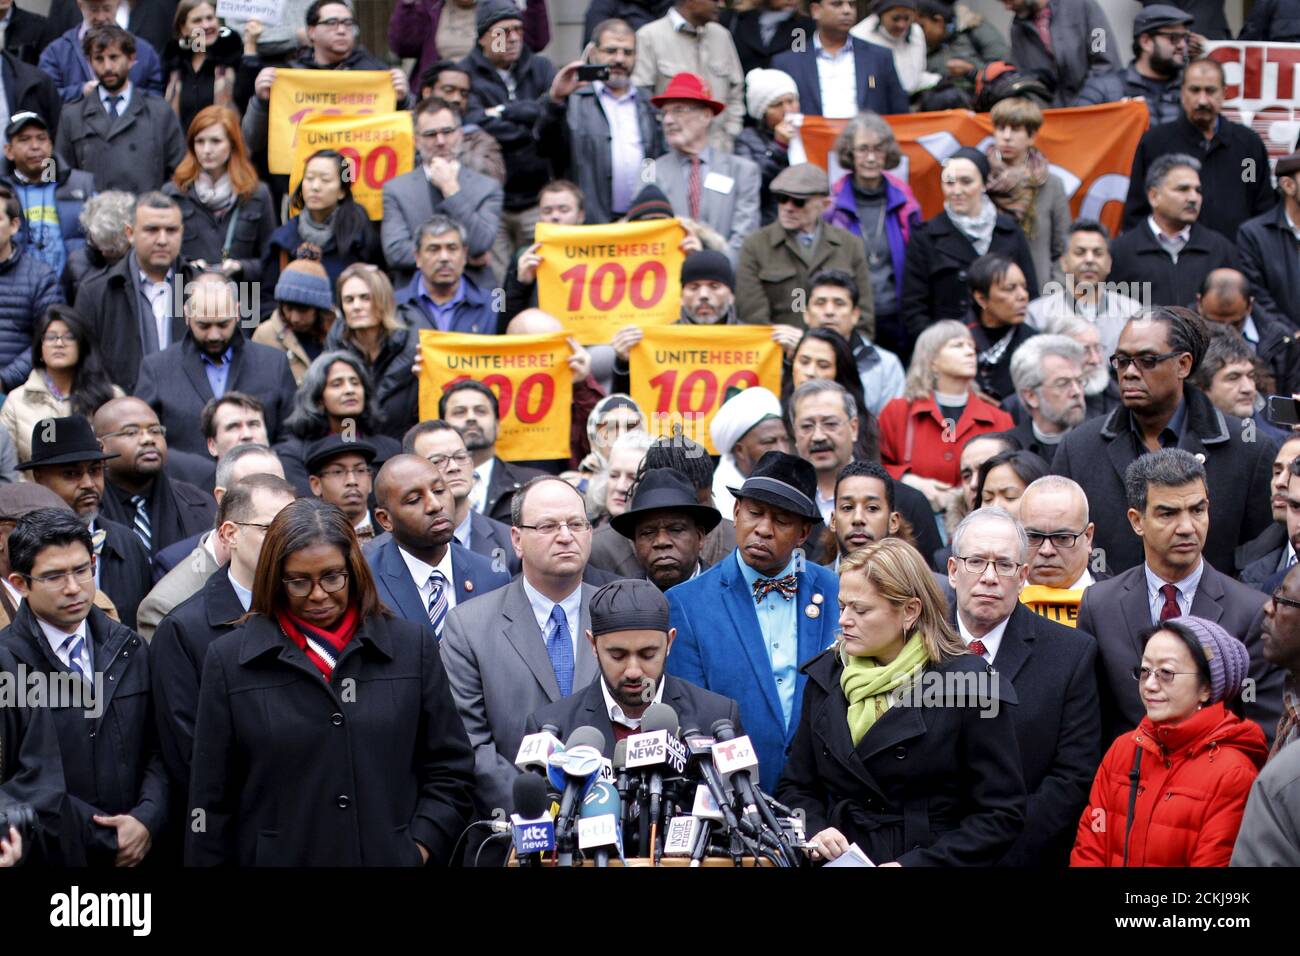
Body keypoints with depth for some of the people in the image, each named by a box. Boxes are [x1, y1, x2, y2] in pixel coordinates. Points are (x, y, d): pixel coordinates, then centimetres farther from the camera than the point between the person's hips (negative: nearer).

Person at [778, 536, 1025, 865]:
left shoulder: (964, 682, -5)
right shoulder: (826, 676, 10)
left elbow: (1002, 815, -6)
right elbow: (796, 786, 17)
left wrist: (914, 864, -15)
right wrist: (814, 832, -3)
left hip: (925, 858, -5)